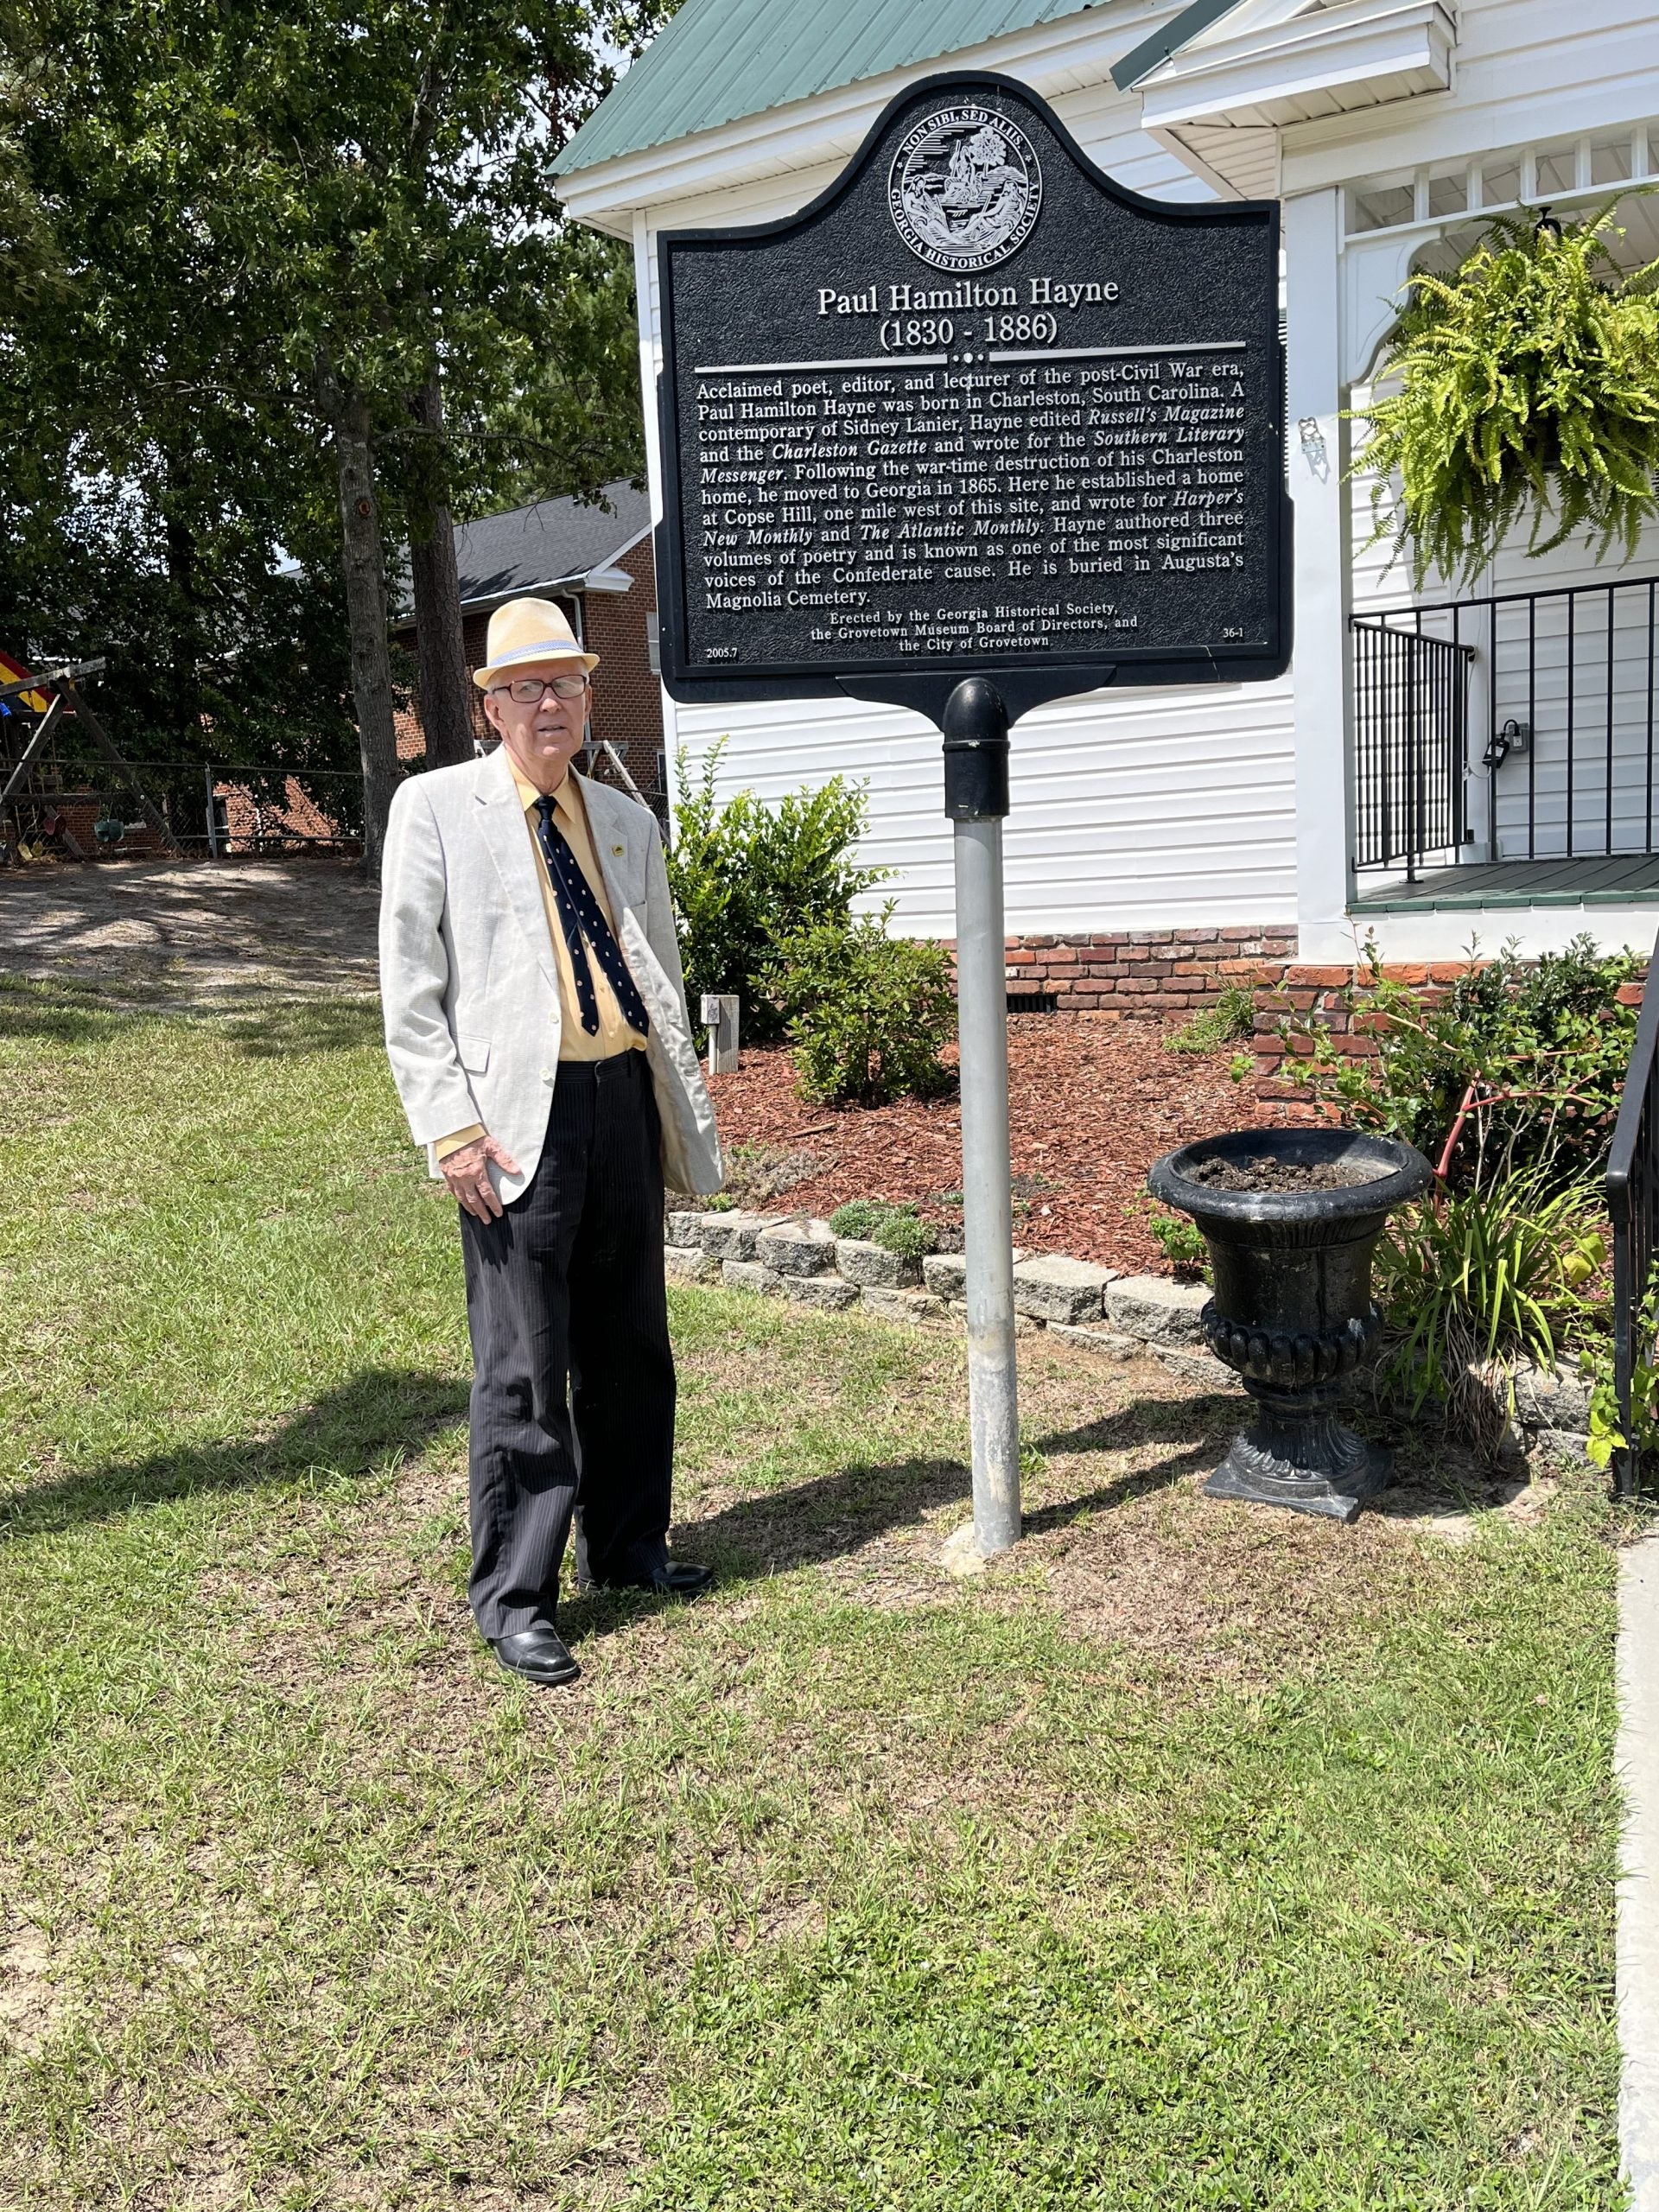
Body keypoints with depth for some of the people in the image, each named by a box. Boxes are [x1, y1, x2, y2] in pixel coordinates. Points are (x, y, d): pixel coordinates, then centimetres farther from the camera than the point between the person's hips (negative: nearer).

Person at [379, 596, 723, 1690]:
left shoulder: (627, 820, 15)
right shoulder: (435, 807, 0)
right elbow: (411, 990, -4)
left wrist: (685, 1100, 11)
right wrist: (453, 1130, -12)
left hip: (626, 1097, 5)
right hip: (522, 1112, -5)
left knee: (631, 1344, 14)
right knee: (524, 1364, -2)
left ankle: (630, 1545, 31)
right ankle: (514, 1594, 12)